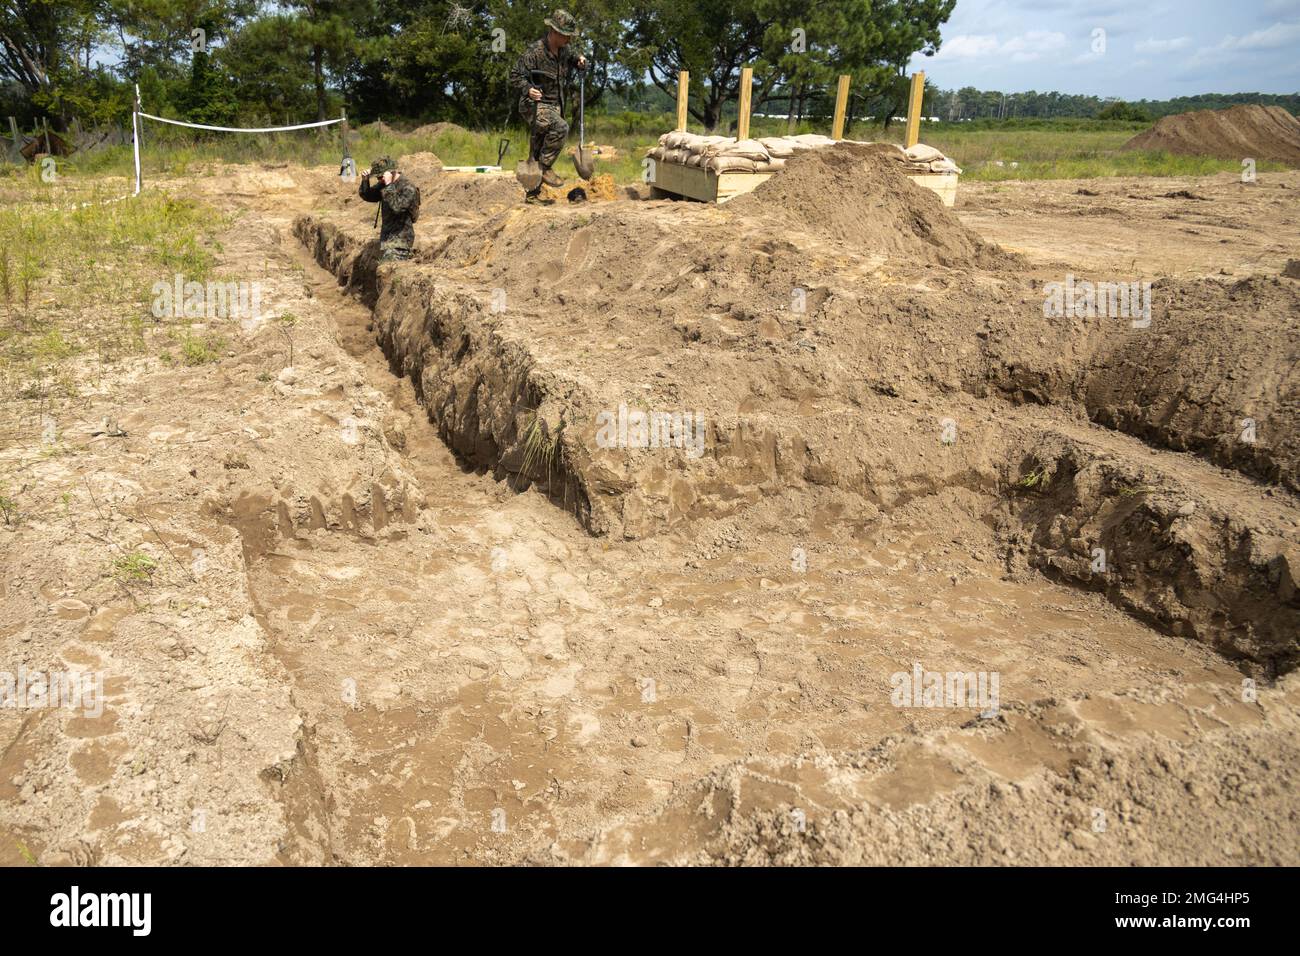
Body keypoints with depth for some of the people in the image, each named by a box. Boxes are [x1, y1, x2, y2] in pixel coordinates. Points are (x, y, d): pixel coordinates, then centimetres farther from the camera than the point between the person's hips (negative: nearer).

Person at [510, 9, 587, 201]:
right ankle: (545, 168, -19)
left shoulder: (564, 50, 3)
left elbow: (573, 57, 26)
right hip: (535, 106, -8)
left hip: (554, 105, 8)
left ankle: (532, 192, 23)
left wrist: (580, 60, 1)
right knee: (560, 128, -32)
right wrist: (528, 90, -37)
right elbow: (515, 76, -18)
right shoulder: (535, 52, -19)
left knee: (538, 152, 13)